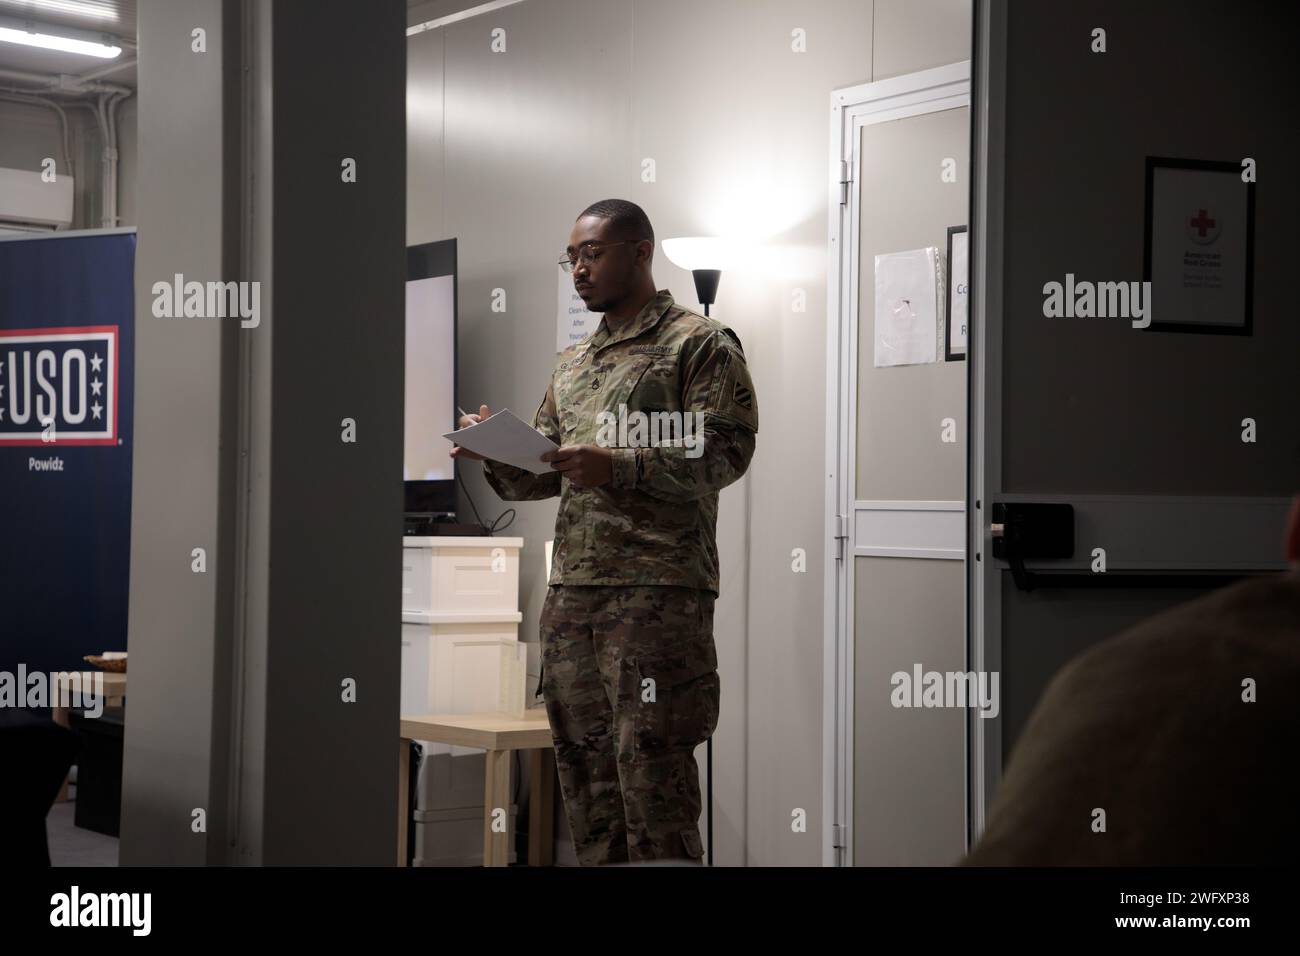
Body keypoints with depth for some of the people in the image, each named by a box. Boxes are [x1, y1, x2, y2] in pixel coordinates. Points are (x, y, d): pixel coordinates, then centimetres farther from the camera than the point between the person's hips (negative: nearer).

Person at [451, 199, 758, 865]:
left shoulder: (700, 345, 2)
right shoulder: (571, 365, 23)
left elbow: (725, 452, -10)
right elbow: (539, 476, 22)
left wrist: (618, 468, -20)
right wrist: (497, 453, 1)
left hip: (658, 586, -7)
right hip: (571, 589, 7)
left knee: (651, 771, -9)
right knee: (583, 766, 7)